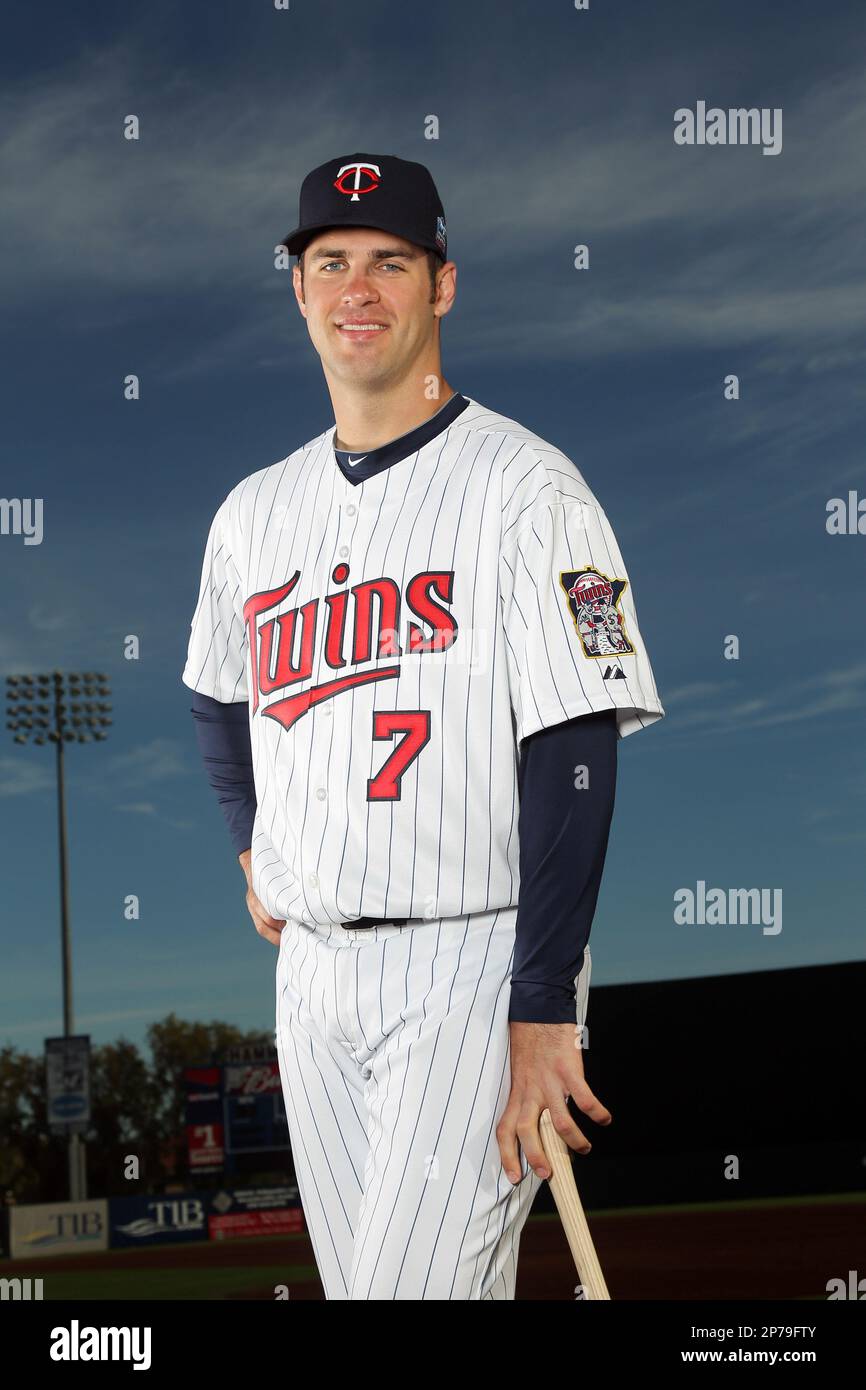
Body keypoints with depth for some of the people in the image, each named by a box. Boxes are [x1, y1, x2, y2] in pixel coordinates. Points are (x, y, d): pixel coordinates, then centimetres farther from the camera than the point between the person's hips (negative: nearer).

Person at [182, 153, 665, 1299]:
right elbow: (220, 697, 31)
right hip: (311, 976, 6)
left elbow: (574, 762, -14)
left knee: (419, 1288, -13)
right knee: (356, 1284, 12)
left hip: (473, 963, -6)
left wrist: (542, 1013, -19)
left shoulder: (525, 487, -8)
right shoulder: (256, 510, 11)